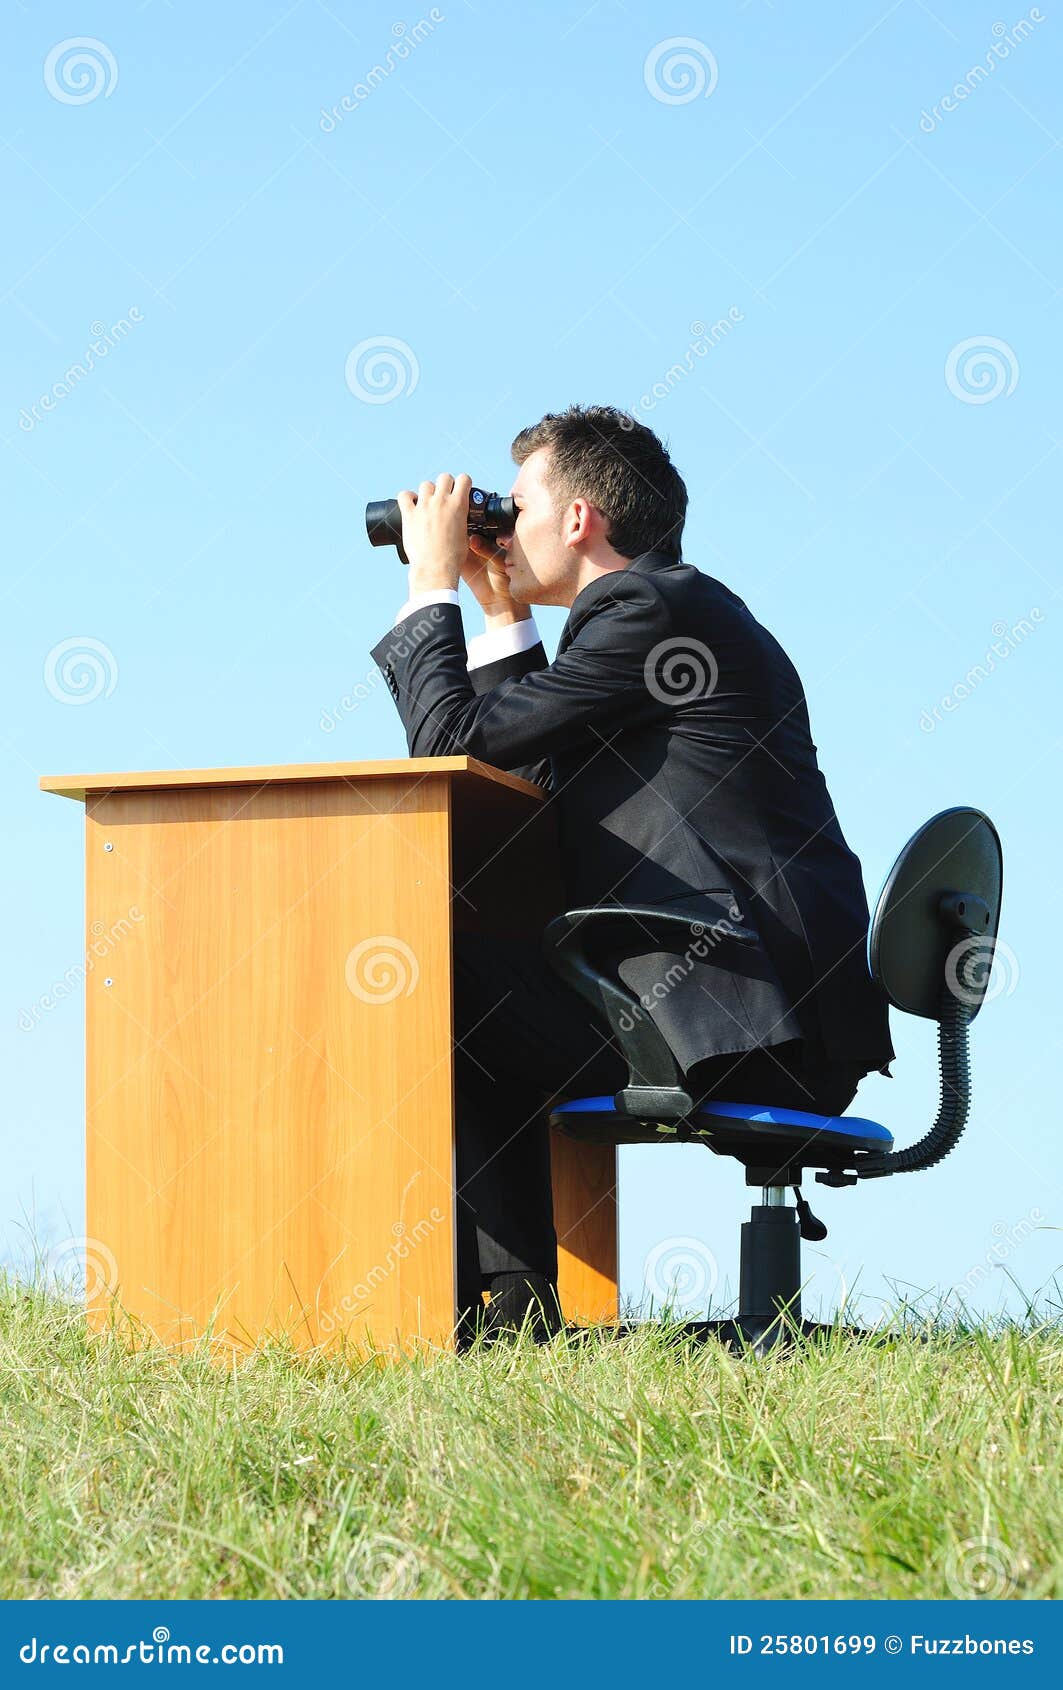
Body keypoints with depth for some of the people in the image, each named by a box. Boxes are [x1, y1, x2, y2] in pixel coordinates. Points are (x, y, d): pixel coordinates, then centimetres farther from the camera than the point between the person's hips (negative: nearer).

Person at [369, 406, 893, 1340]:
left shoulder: (650, 608, -10)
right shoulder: (677, 605, 22)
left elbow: (452, 736, -11)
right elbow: (533, 770, 26)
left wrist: (432, 584, 2)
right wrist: (502, 615, 23)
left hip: (736, 1020, -11)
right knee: (483, 1011, 20)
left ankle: (514, 1306, 2)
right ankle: (516, 1317, 13)